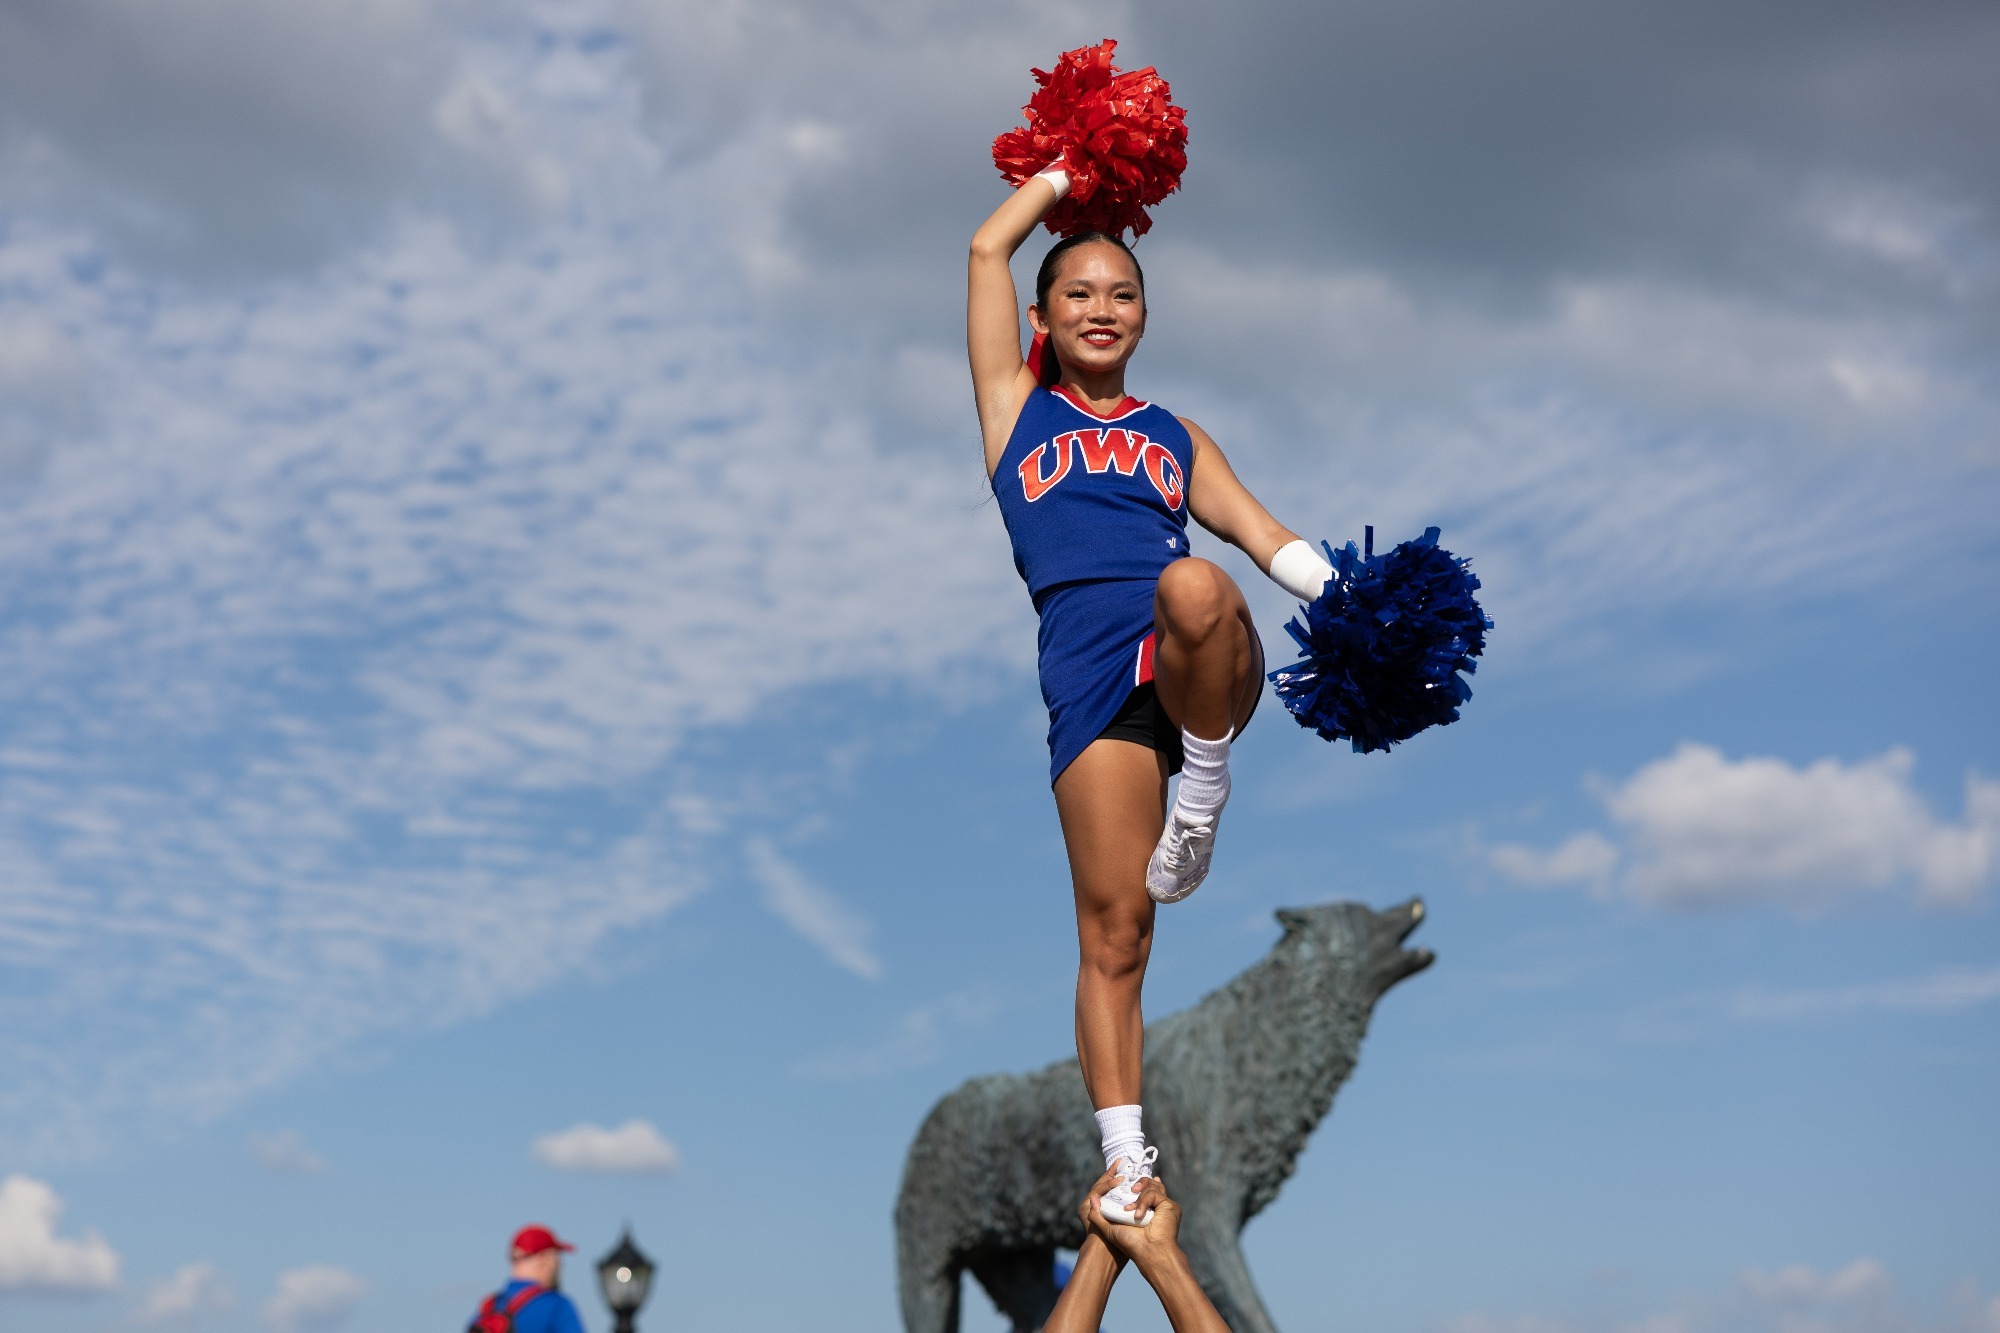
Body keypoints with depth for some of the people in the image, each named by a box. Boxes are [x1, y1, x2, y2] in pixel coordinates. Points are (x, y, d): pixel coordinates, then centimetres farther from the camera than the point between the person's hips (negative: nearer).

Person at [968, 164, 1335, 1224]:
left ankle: (1202, 799, -15)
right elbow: (988, 250, 19)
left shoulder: (1176, 438, 29)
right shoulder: (1017, 409, 23)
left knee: (1195, 587, -37)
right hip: (1094, 677, -1)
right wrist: (1065, 169, 33)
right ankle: (1126, 1162, -3)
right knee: (1112, 931, -9)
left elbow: (1260, 530, 16)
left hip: (1205, 665, 1)